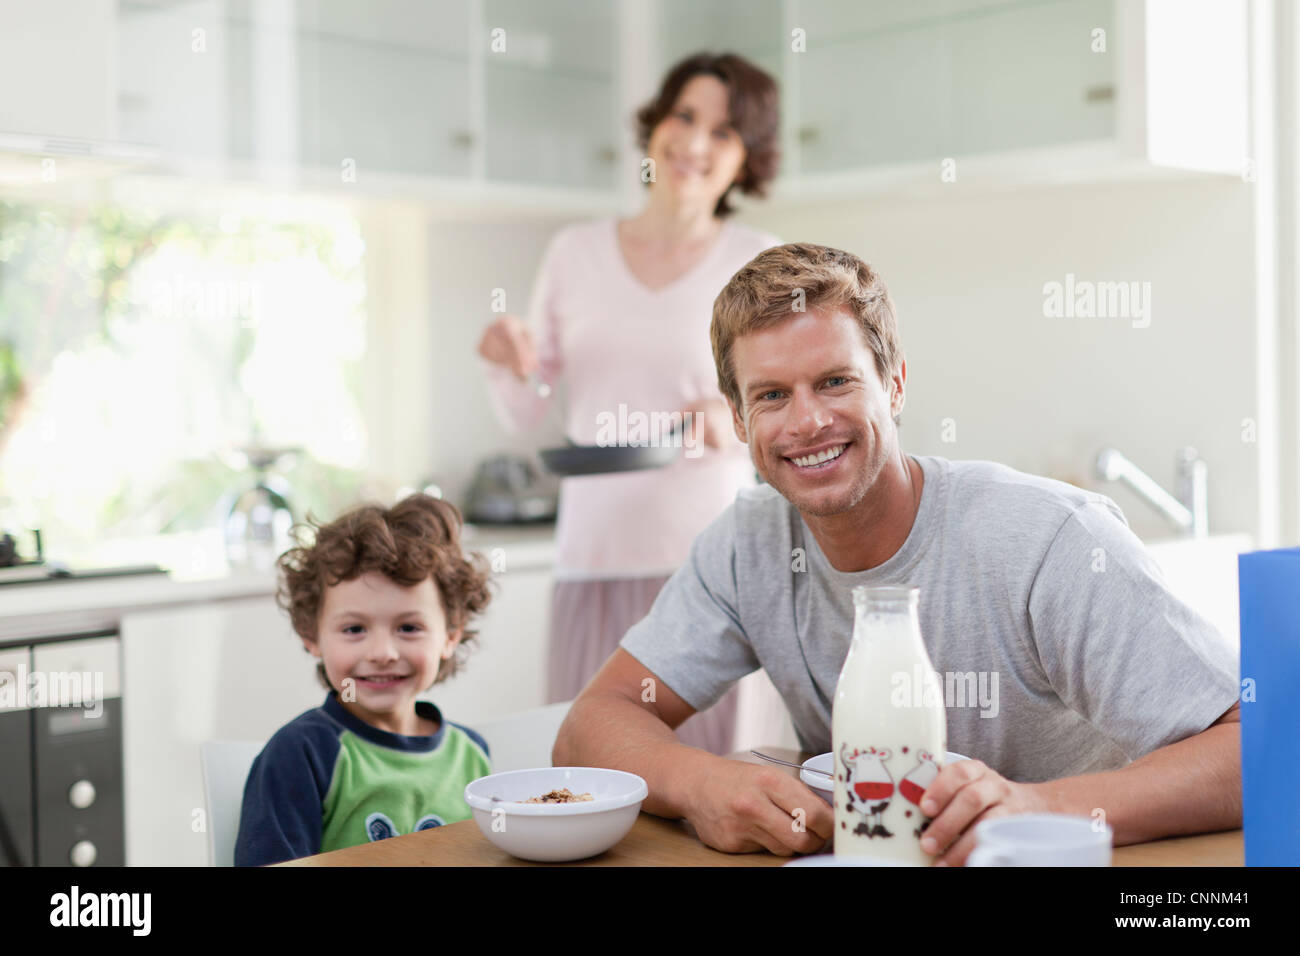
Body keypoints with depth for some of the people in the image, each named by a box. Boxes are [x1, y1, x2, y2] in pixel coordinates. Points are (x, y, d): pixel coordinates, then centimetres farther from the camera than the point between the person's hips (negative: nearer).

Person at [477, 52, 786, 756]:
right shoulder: (574, 254, 10)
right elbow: (524, 416, 14)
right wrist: (503, 360, -6)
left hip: (710, 559, -2)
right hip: (594, 558, 2)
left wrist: (741, 416, -12)